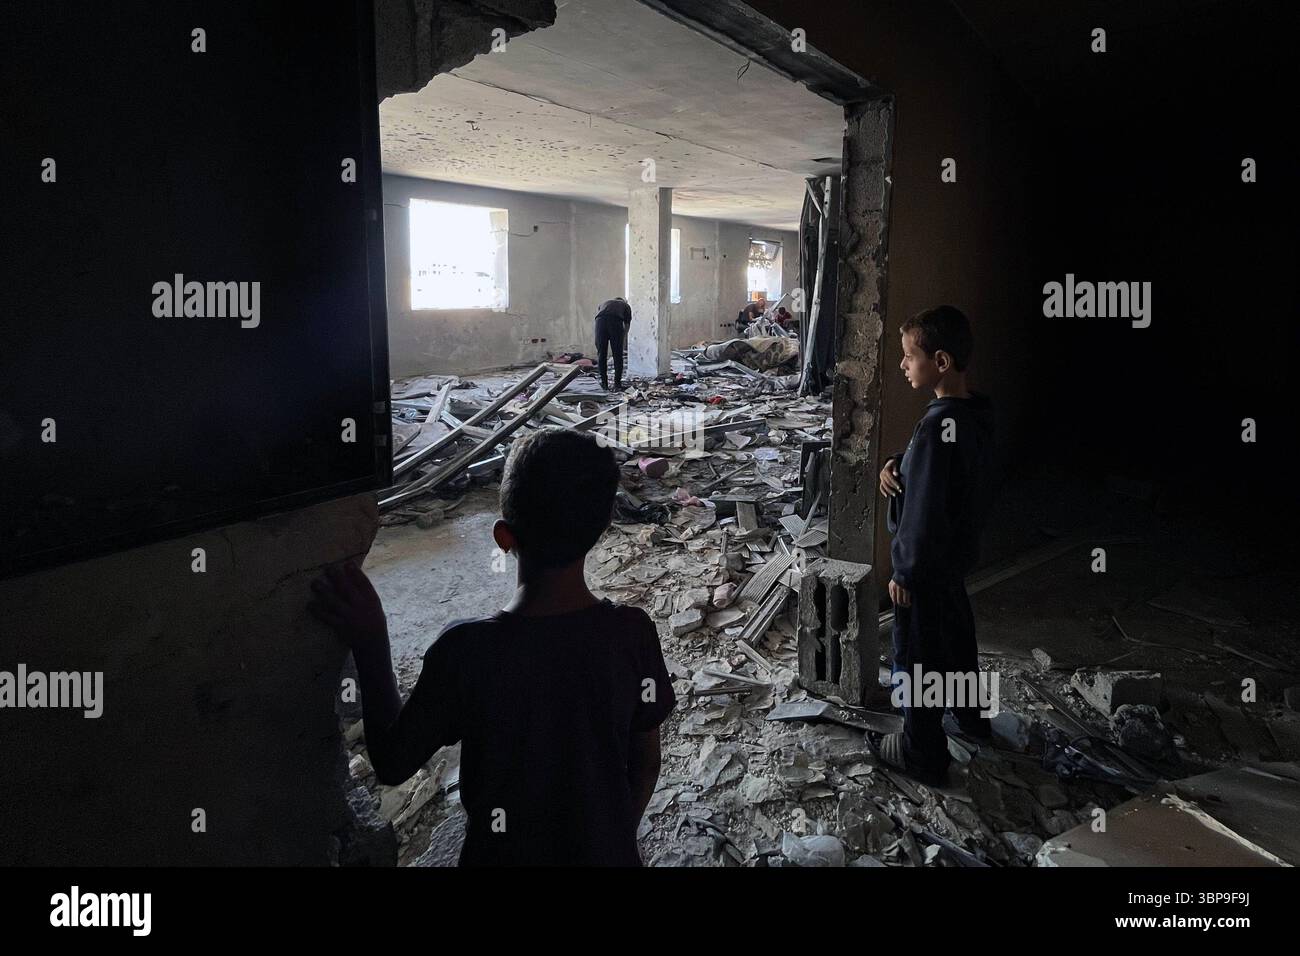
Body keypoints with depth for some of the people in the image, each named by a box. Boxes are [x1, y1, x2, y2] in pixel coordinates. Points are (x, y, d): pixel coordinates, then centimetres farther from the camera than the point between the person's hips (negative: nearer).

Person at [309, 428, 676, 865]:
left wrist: (369, 644, -9)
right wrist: (614, 842, 11)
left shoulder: (466, 649, -26)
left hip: (506, 856, -1)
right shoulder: (634, 632, -20)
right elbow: (645, 765, -6)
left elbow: (392, 764, -11)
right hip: (607, 854, 2)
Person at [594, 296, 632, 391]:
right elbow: (627, 326, 27)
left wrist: (597, 346, 38)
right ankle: (617, 384, 13)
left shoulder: (603, 303, 39)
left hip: (600, 321, 2)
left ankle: (604, 383, 18)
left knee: (602, 355, 14)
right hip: (616, 323, -2)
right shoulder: (626, 306, 32)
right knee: (618, 356, 10)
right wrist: (622, 344, 34)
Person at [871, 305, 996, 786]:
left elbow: (924, 512, -27)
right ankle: (971, 717, 48)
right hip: (958, 552, 9)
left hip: (927, 562, -9)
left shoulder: (938, 425, -30)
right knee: (955, 634, 27)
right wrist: (896, 462, -5)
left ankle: (923, 754, 23)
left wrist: (905, 573, -17)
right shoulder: (976, 412, -1)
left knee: (918, 656, 7)